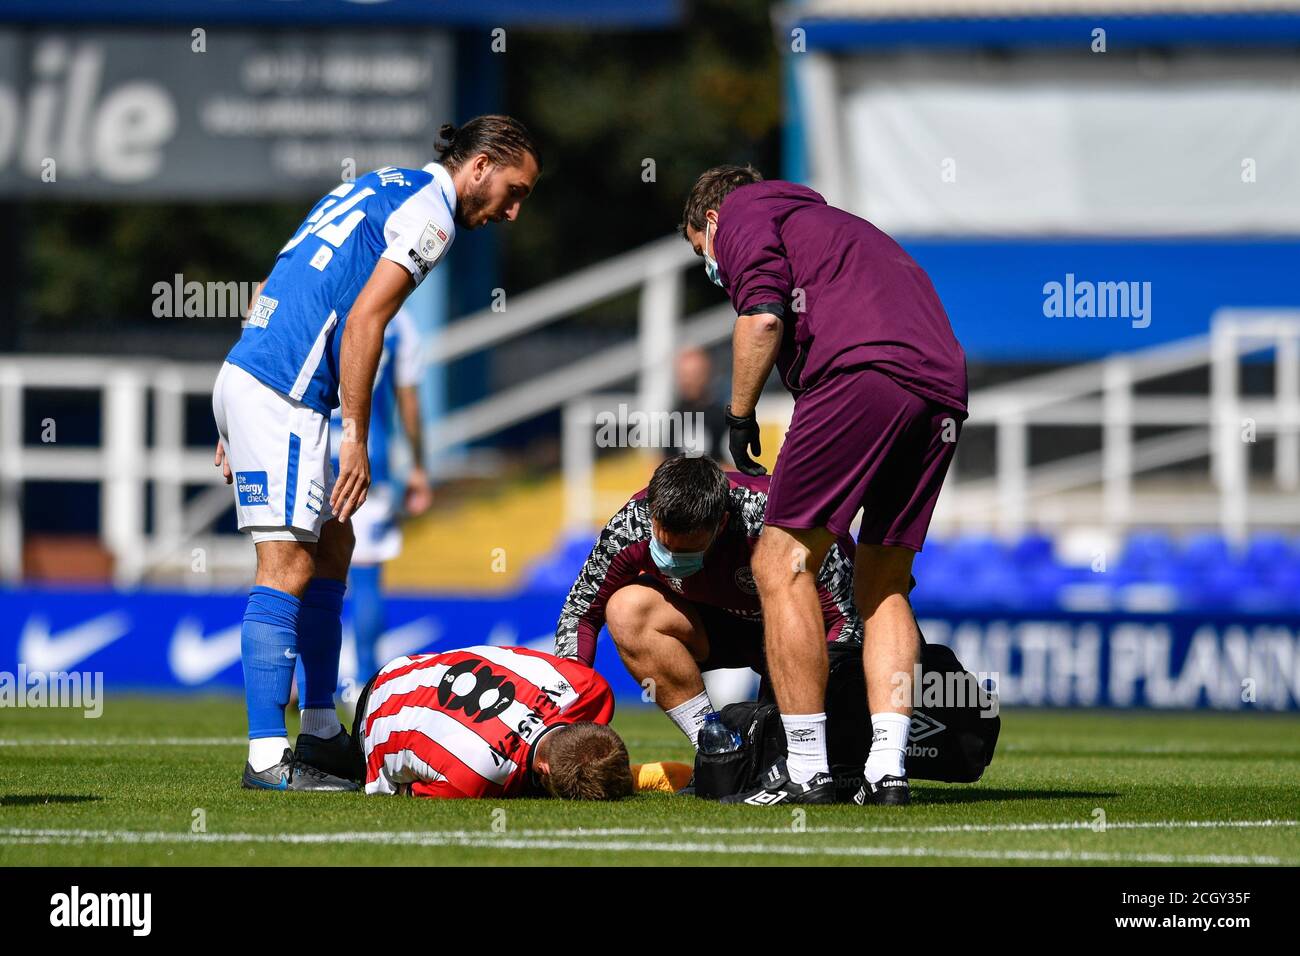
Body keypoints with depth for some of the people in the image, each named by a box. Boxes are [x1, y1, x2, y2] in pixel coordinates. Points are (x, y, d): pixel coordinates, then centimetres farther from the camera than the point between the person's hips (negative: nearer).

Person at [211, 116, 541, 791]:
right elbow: (364, 318, -15)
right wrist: (356, 438, -14)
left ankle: (321, 735, 19)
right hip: (282, 391, -10)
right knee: (289, 564, -12)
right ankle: (267, 756, -16)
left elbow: (274, 289, 23)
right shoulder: (429, 212, -5)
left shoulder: (378, 188, 23)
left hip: (244, 375, 10)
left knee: (332, 547, 16)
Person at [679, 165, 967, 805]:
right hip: (942, 390, 8)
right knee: (884, 585, 16)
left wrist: (739, 416, 8)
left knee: (781, 563, -1)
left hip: (861, 372, -8)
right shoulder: (830, 222, 39)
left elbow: (763, 317, -4)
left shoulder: (742, 212, 16)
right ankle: (887, 770, 5)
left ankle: (807, 770, -5)